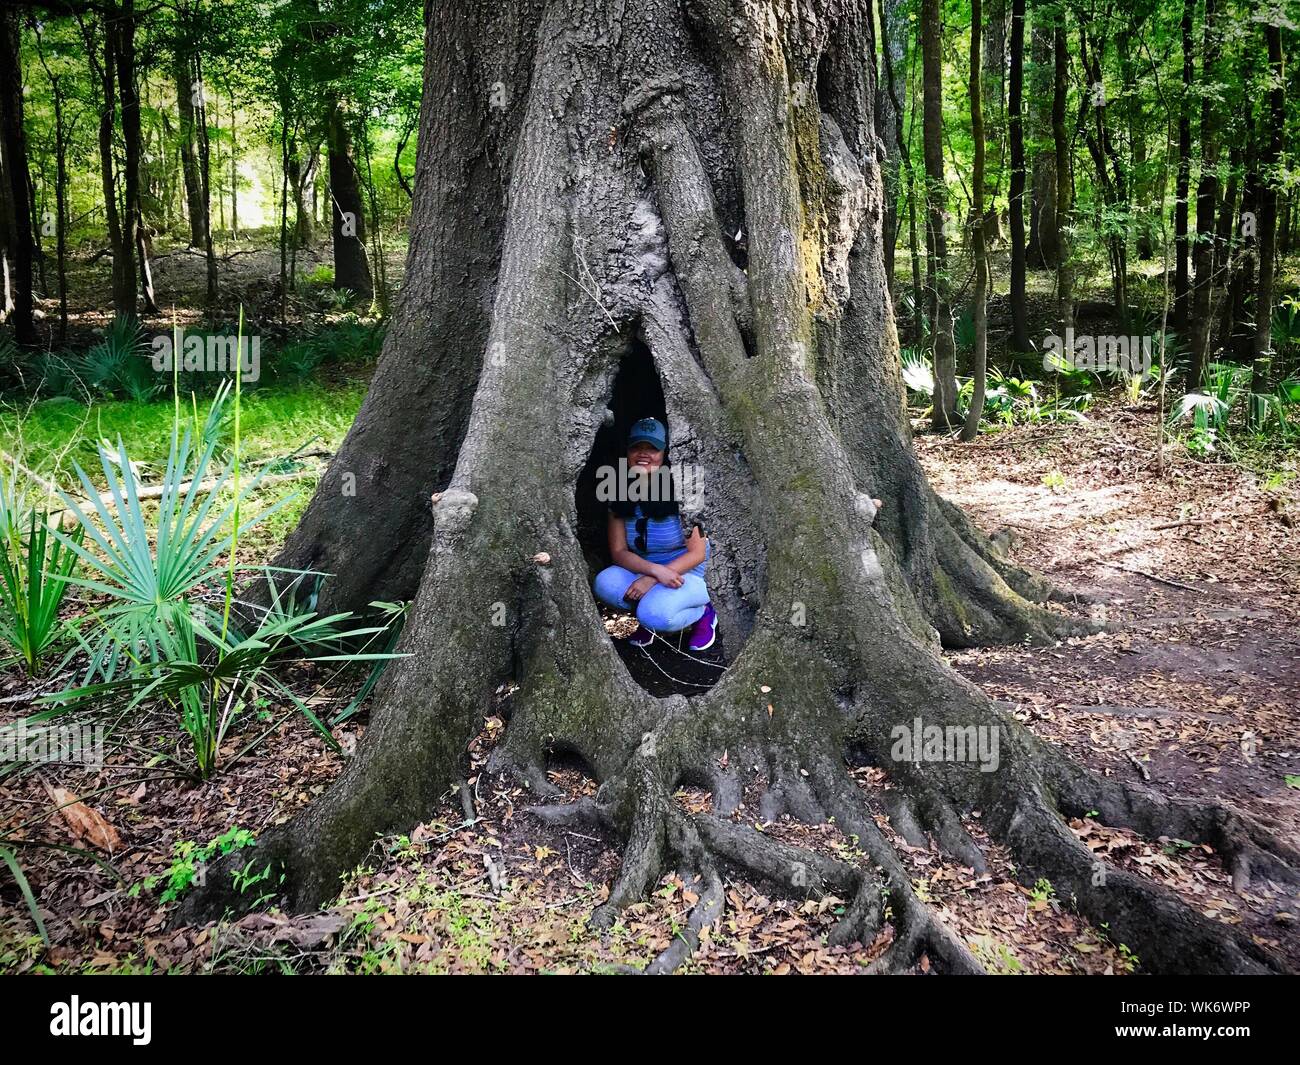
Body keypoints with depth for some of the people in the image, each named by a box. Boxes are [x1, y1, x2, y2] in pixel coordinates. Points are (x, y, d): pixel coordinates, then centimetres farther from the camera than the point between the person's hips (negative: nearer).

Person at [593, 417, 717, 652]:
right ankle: (649, 613, 0)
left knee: (655, 615, -34)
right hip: (641, 571, 4)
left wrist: (651, 579, -23)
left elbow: (697, 553, -14)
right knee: (604, 583, -27)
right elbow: (618, 551, -5)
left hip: (685, 574, -4)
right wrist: (655, 569, -25)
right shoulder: (620, 496, -3)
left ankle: (703, 613, -3)